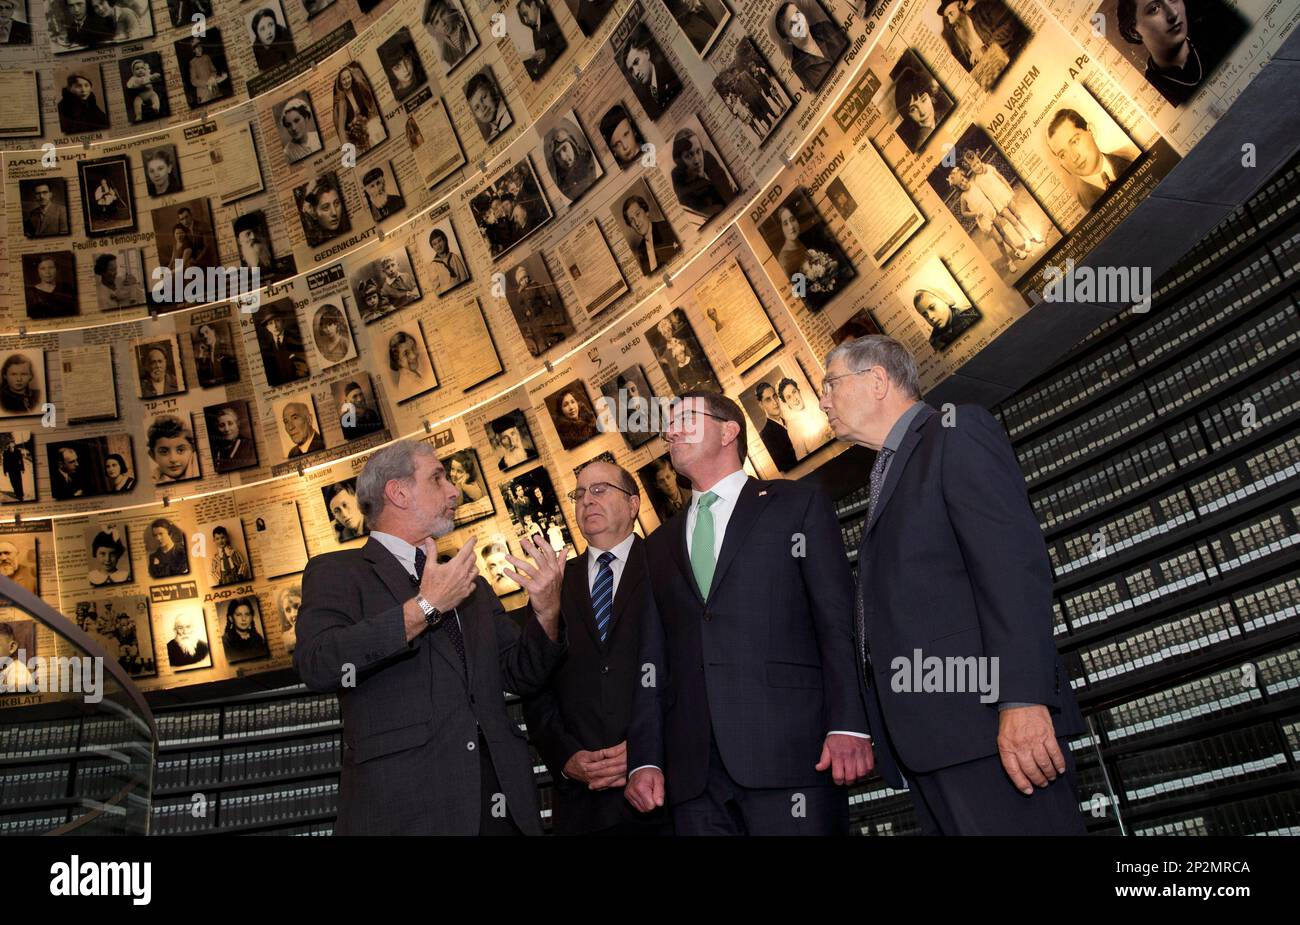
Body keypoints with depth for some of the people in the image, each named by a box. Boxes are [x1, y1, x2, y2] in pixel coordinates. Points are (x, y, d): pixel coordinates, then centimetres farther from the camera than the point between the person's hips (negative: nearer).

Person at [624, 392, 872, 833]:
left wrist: (848, 725, -12)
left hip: (789, 750, -4)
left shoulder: (799, 504, 8)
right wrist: (644, 759, 5)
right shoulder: (659, 545, 21)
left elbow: (837, 625, 0)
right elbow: (652, 660, 16)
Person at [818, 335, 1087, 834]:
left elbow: (1013, 564, -13)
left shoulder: (957, 431, 0)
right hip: (925, 736, 8)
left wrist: (1022, 700, -23)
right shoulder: (888, 472, 26)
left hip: (980, 719, -8)